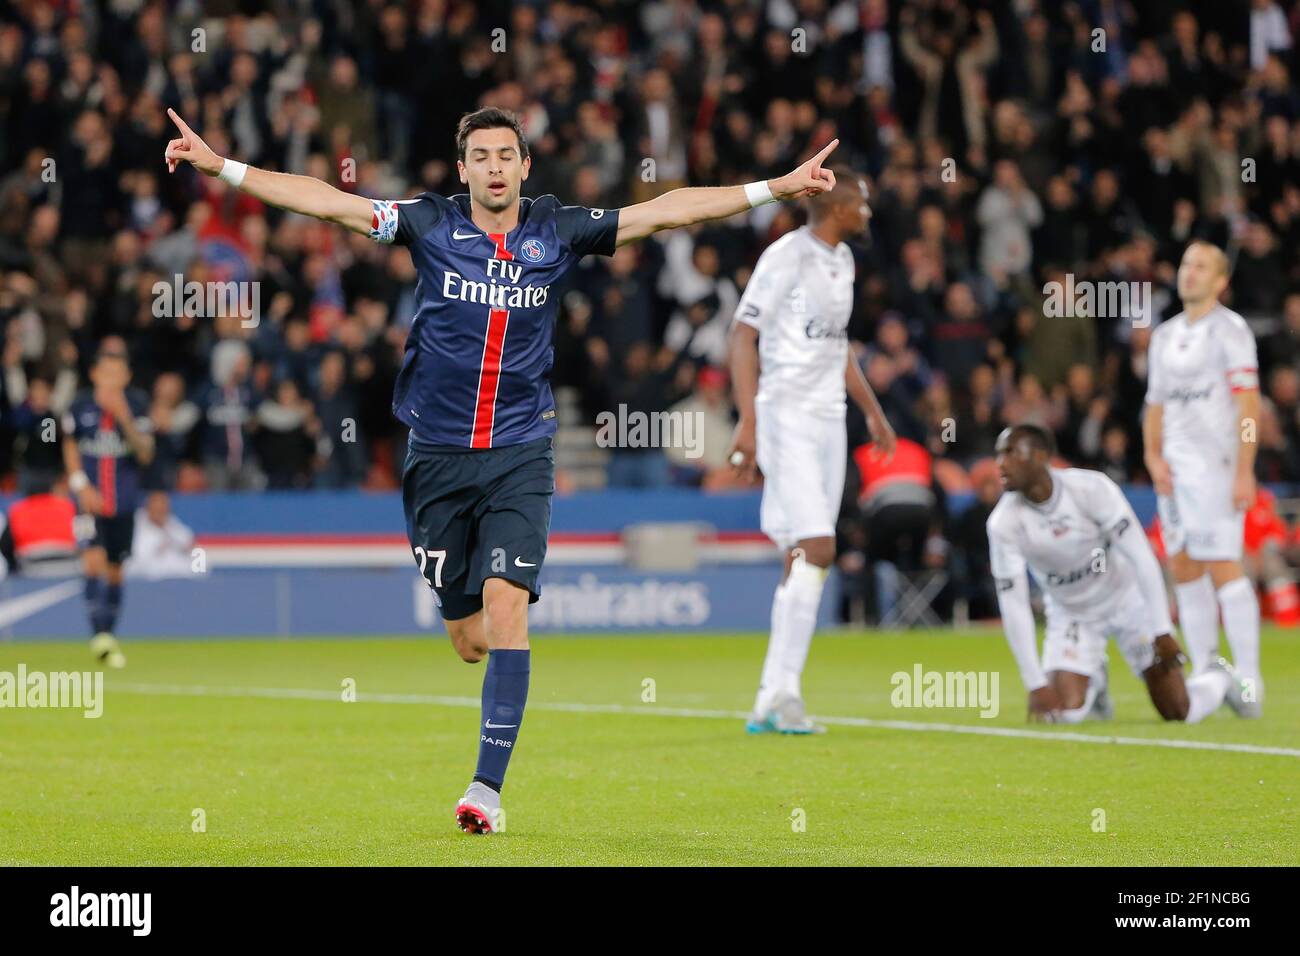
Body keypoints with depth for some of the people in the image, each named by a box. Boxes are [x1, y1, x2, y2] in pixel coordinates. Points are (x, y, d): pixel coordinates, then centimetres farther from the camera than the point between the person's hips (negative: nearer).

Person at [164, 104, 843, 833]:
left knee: (505, 603, -18)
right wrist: (221, 167, -8)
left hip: (520, 453, -1)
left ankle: (488, 787, -18)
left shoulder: (558, 231, 1)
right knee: (469, 639, 2)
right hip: (438, 455, 1)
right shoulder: (431, 225, -1)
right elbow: (325, 200, -3)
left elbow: (665, 210, 2)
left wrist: (777, 189, 0)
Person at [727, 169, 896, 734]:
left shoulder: (842, 260, 16)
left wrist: (872, 410, 27)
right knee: (815, 548, -17)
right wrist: (748, 421, -20)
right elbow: (743, 335, -13)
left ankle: (771, 700, 6)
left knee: (802, 560, 4)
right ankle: (784, 692, -16)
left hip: (829, 421, 8)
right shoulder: (787, 256, -11)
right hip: (786, 417, -8)